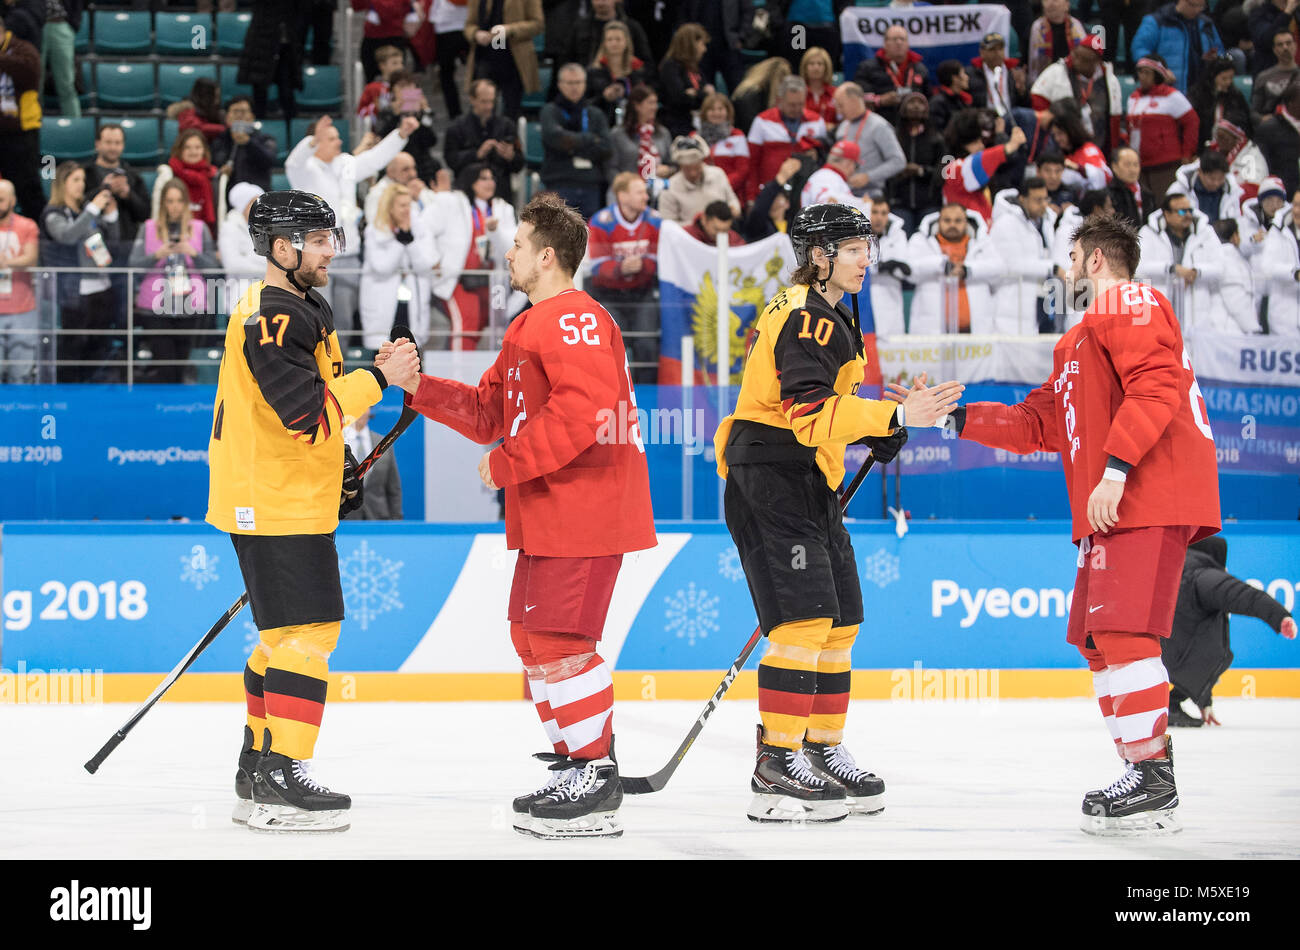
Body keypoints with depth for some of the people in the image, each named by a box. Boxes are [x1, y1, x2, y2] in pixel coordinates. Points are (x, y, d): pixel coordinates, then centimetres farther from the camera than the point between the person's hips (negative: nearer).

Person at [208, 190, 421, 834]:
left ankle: (257, 770, 23)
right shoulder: (272, 317, -18)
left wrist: (338, 465, 23)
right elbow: (307, 412, -26)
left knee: (286, 633, 16)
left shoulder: (298, 310, 17)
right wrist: (380, 379, -22)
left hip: (289, 498, 11)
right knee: (308, 631, -12)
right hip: (276, 504, -11)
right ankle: (279, 783, -13)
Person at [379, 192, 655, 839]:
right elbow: (490, 414, 21)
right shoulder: (531, 328, 21)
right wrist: (419, 387, 11)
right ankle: (581, 759, 23)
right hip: (548, 516, 11)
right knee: (533, 636, 15)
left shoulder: (575, 320, -14)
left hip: (583, 511, -11)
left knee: (559, 641, -11)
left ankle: (594, 787, -7)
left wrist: (508, 464, -20)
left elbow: (582, 410, -26)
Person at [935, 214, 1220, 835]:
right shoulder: (1079, 344, 31)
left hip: (1149, 499, -11)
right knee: (1099, 639, 10)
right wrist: (954, 419, 20)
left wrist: (1116, 467, -24)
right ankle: (1146, 773, 13)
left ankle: (1152, 781, -20)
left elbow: (1155, 385, -17)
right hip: (1114, 509, 11)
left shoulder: (1127, 302, -2)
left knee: (1123, 632, -18)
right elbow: (1039, 425, 26)